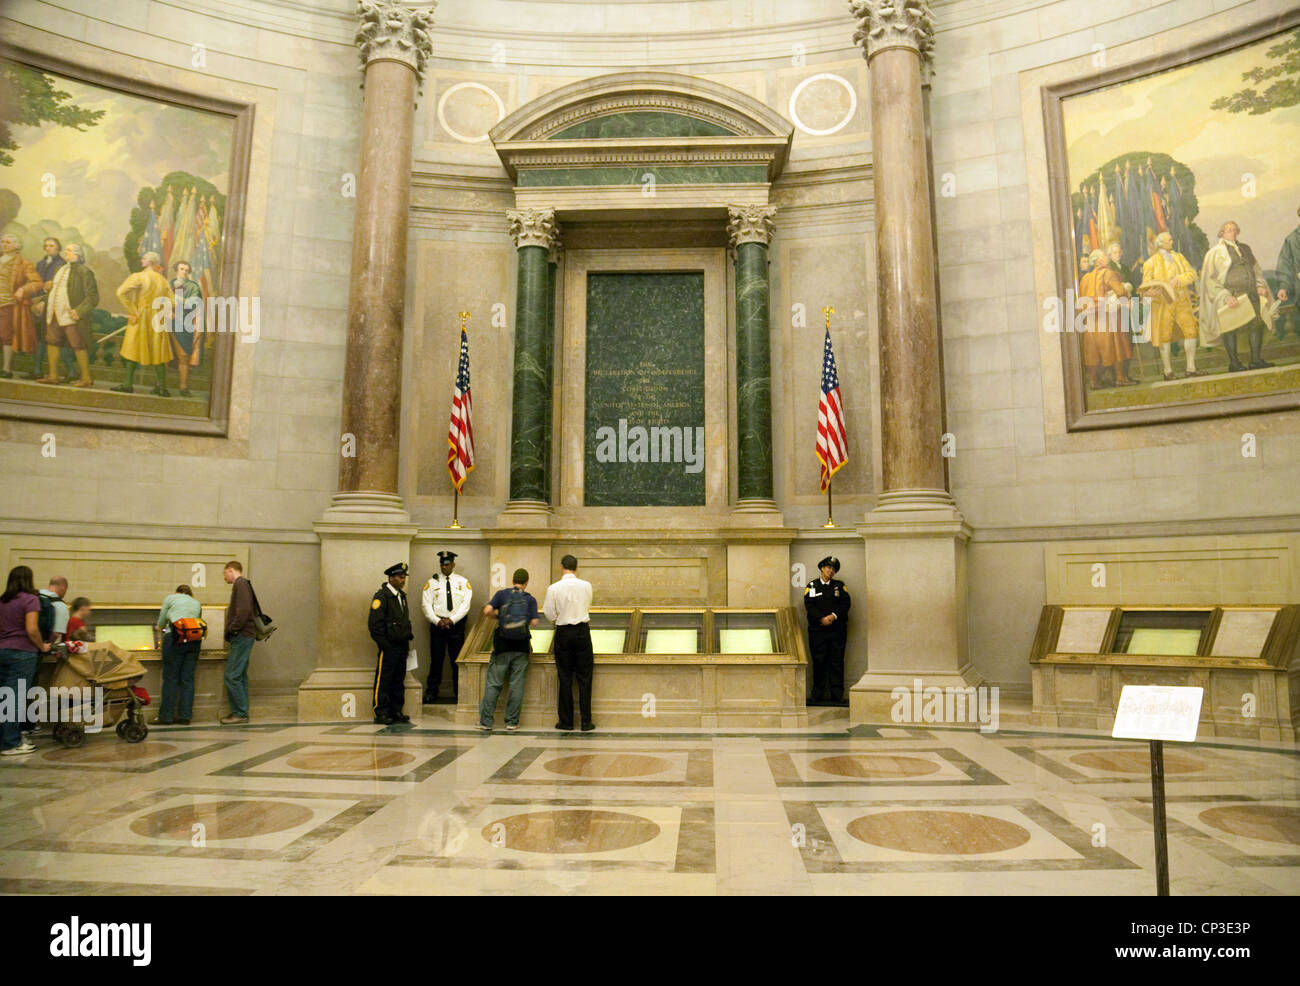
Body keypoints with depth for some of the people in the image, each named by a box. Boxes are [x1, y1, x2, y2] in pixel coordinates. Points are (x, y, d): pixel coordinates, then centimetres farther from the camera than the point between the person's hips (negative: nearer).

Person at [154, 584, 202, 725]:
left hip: (175, 637, -4)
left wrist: (162, 627, 39)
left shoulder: (170, 598, 14)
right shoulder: (197, 603, 24)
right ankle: (185, 716, 8)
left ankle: (166, 716, 5)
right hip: (194, 638, 4)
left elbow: (161, 623, 16)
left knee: (170, 678, 2)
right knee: (187, 678, 7)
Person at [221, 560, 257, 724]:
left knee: (232, 676, -9)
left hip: (241, 637, -10)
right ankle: (241, 712, 15)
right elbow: (254, 611, 22)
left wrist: (232, 630, -15)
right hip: (243, 637, 10)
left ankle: (240, 713, -6)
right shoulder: (244, 585, 20)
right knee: (240, 675, 12)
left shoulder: (240, 584, -9)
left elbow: (244, 610, -22)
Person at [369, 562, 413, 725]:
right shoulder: (381, 595, -10)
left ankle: (396, 712, 18)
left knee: (399, 681, 11)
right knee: (383, 681, -2)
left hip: (401, 645, 8)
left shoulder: (401, 595, 16)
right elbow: (375, 624, -15)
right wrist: (383, 644, -17)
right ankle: (381, 713, 4)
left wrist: (407, 639, 14)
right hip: (389, 646, -8)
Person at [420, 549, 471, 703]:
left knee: (457, 659, 3)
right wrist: (437, 621, -11)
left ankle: (459, 693, 12)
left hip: (456, 624, 0)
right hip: (437, 624, 0)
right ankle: (431, 693, 12)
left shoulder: (463, 582, 5)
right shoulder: (432, 582, 6)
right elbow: (426, 605, 0)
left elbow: (465, 605, -2)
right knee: (436, 659, 2)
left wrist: (451, 620, -13)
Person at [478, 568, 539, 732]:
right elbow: (534, 622, -6)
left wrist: (498, 614, 11)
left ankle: (486, 721, 5)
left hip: (502, 645, 0)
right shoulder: (530, 599, 2)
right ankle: (512, 721, 9)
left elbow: (487, 611, -10)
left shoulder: (502, 594, 1)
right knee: (516, 684, 5)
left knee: (493, 684, 5)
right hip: (521, 646, 0)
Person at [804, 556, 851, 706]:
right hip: (817, 630, -1)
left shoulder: (840, 586, 12)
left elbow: (846, 603, 1)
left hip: (837, 629, 1)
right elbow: (809, 605, -2)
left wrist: (834, 616, -13)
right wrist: (822, 618, -14)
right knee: (819, 662, 1)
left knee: (837, 661, 0)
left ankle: (837, 695, 4)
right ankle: (817, 695, 7)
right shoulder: (812, 586, 8)